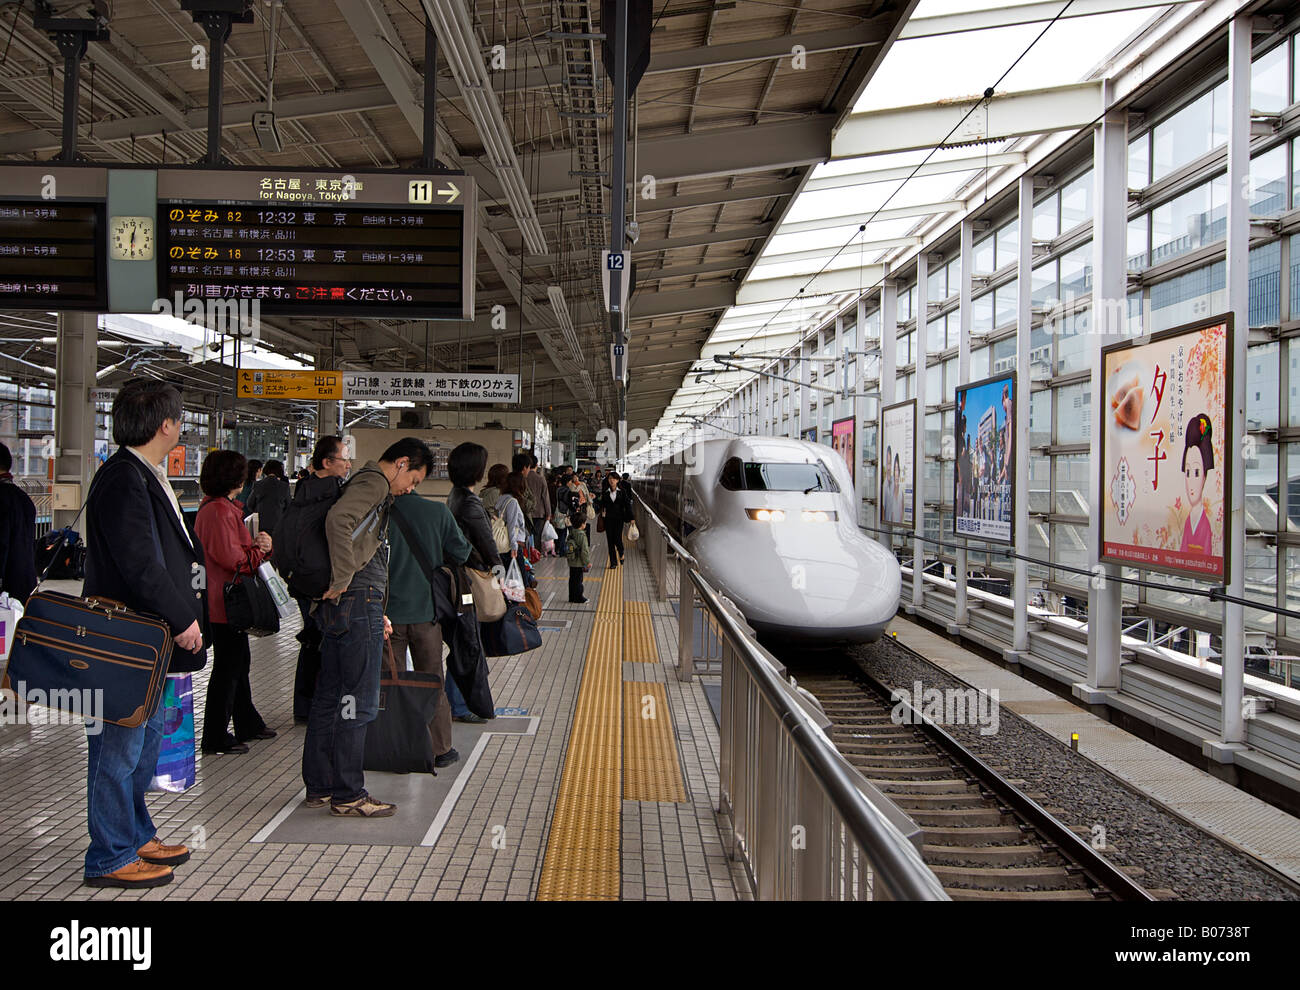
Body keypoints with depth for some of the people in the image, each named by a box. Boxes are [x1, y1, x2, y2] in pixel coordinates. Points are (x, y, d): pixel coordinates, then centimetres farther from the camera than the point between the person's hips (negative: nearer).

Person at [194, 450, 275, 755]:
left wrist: (257, 544, -2)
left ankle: (247, 724, 32)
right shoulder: (218, 510, -20)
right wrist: (259, 549, -7)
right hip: (224, 603, -11)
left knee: (239, 663, 20)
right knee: (228, 668, -3)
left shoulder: (223, 507, 15)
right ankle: (215, 738, 6)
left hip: (224, 601, 11)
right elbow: (232, 557, -25)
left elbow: (237, 548, 19)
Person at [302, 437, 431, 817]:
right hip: (358, 600, -10)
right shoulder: (374, 482, -8)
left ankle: (319, 786, 22)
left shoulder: (368, 484, 23)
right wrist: (342, 580, -22)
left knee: (329, 697, 14)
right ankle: (348, 795, 2)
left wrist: (375, 613, 22)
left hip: (340, 603, 10)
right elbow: (338, 520, -28)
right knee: (358, 702, -4)